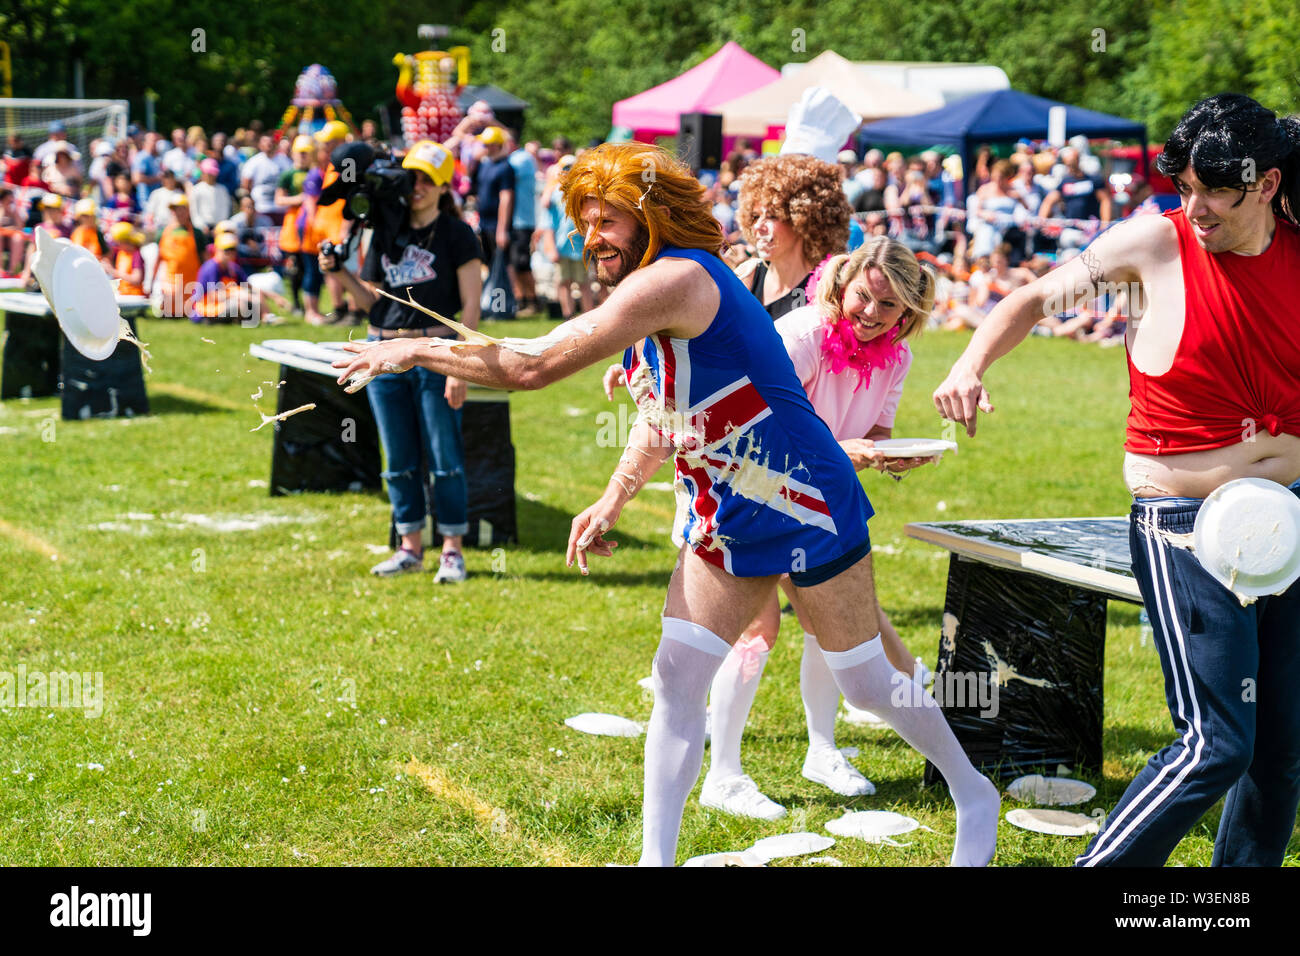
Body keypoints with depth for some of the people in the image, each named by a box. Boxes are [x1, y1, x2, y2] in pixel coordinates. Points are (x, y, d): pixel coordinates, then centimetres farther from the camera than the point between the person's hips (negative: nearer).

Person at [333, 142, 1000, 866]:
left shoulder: (677, 279, -25)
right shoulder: (647, 292, 6)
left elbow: (534, 366, -30)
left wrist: (415, 351, -21)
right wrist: (612, 501, 11)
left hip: (807, 508, -8)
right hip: (725, 521, 9)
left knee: (865, 680, 5)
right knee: (677, 676, 0)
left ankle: (974, 797, 28)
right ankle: (656, 855, 6)